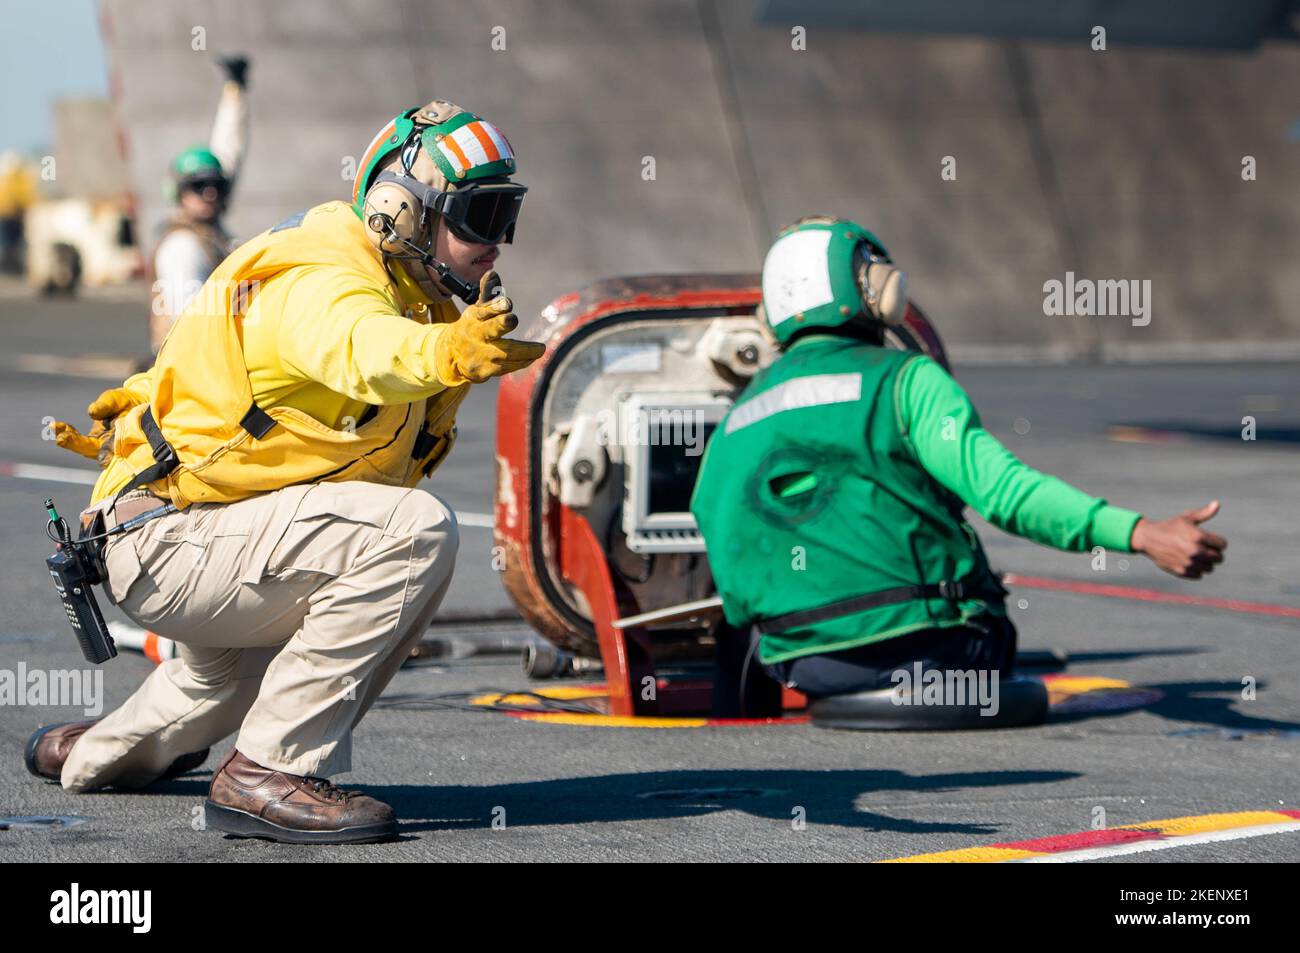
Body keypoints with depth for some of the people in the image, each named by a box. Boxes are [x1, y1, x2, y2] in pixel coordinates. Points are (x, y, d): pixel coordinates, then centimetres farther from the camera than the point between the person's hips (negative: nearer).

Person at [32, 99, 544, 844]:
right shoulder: (320, 282, -21)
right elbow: (356, 349, -47)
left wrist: (141, 426, 29)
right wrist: (444, 351, -66)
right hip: (172, 551, -11)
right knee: (414, 531, -26)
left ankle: (102, 753, 50)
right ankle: (269, 771, -23)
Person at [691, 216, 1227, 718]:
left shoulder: (730, 428, 11)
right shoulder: (902, 380, -5)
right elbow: (1001, 490, -19)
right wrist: (1142, 534, -25)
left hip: (802, 667, 3)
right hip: (930, 650, -3)